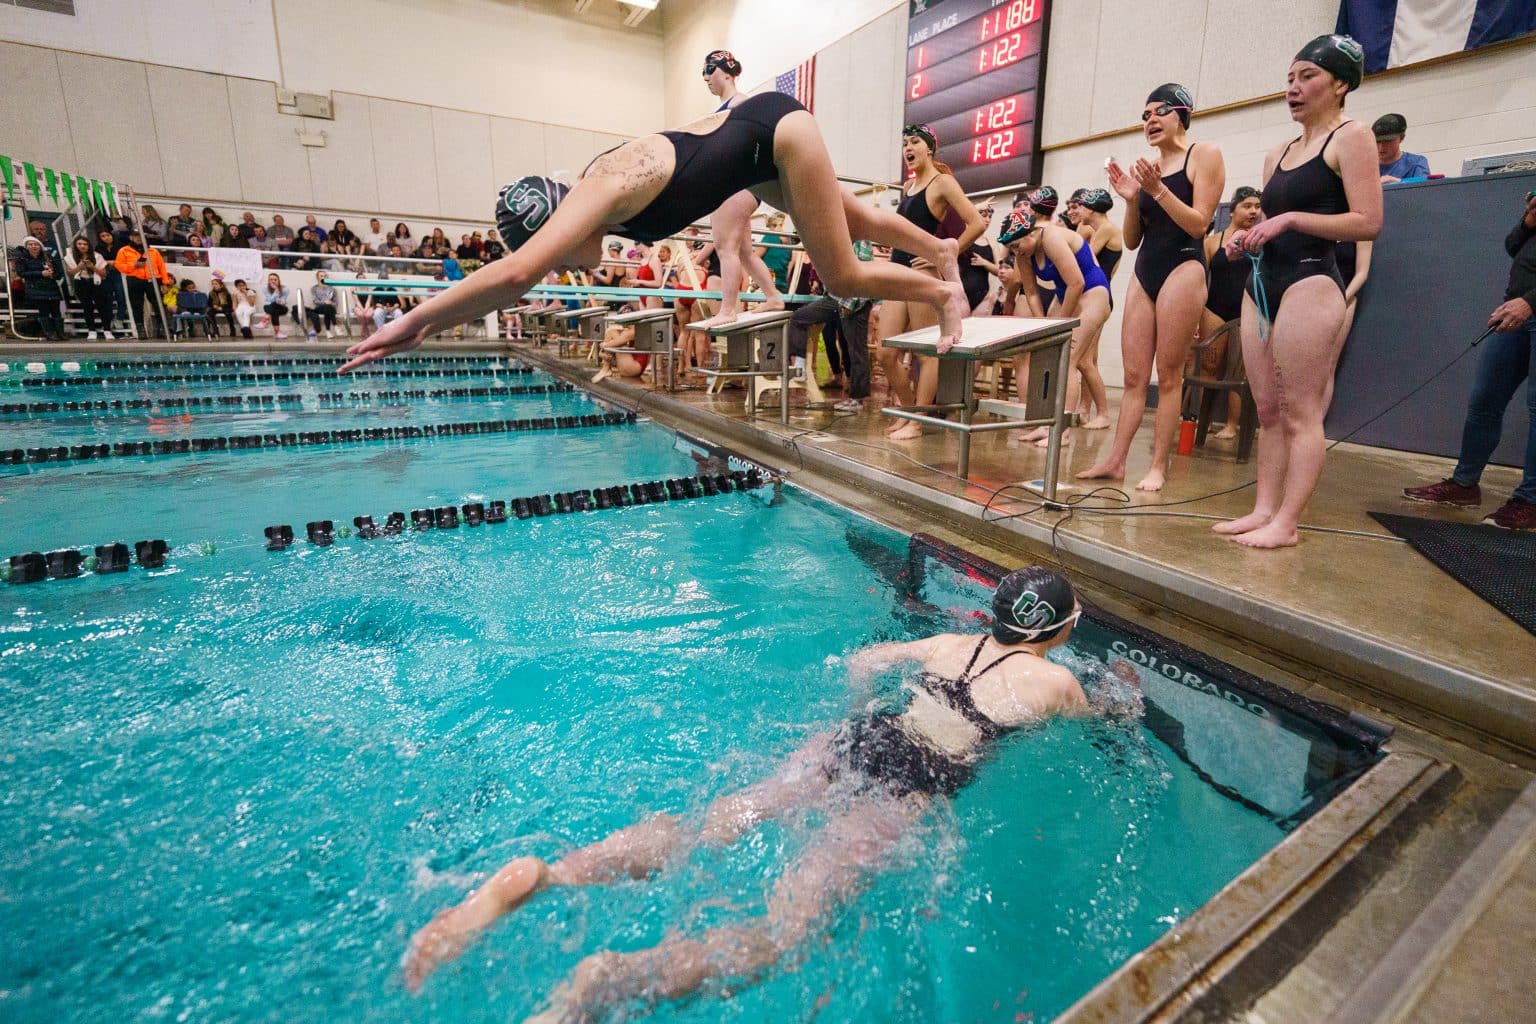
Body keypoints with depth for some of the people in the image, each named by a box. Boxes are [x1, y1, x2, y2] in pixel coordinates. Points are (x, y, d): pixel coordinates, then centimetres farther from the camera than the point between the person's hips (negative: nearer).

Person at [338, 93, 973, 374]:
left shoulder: (602, 191, -34)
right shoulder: (590, 202, -9)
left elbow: (517, 272, -47)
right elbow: (521, 269, 0)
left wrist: (413, 321, -40)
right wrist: (437, 322, -3)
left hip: (776, 131, -8)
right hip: (747, 135, 8)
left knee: (843, 277, -5)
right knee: (858, 224, 22)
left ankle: (943, 293, 16)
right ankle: (939, 250, 43)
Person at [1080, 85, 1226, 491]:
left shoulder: (1204, 155, 2)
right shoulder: (1147, 167, 15)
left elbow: (1198, 224, -9)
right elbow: (1132, 240, 13)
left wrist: (1158, 189, -14)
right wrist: (1131, 199, -2)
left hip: (1183, 269, -5)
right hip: (1144, 272, 5)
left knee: (1168, 376, -5)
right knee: (1133, 376, 3)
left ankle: (1158, 468, -2)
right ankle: (1115, 461, 4)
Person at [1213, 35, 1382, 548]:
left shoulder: (1350, 136, 0)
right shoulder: (1277, 154, 20)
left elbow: (1367, 222, -10)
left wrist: (1290, 219, -15)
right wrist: (1244, 237, 7)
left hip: (1311, 283, -8)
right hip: (1262, 284, 8)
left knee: (1300, 413, -8)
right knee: (1268, 411, 5)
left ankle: (1286, 523, -6)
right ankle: (1263, 510, 8)